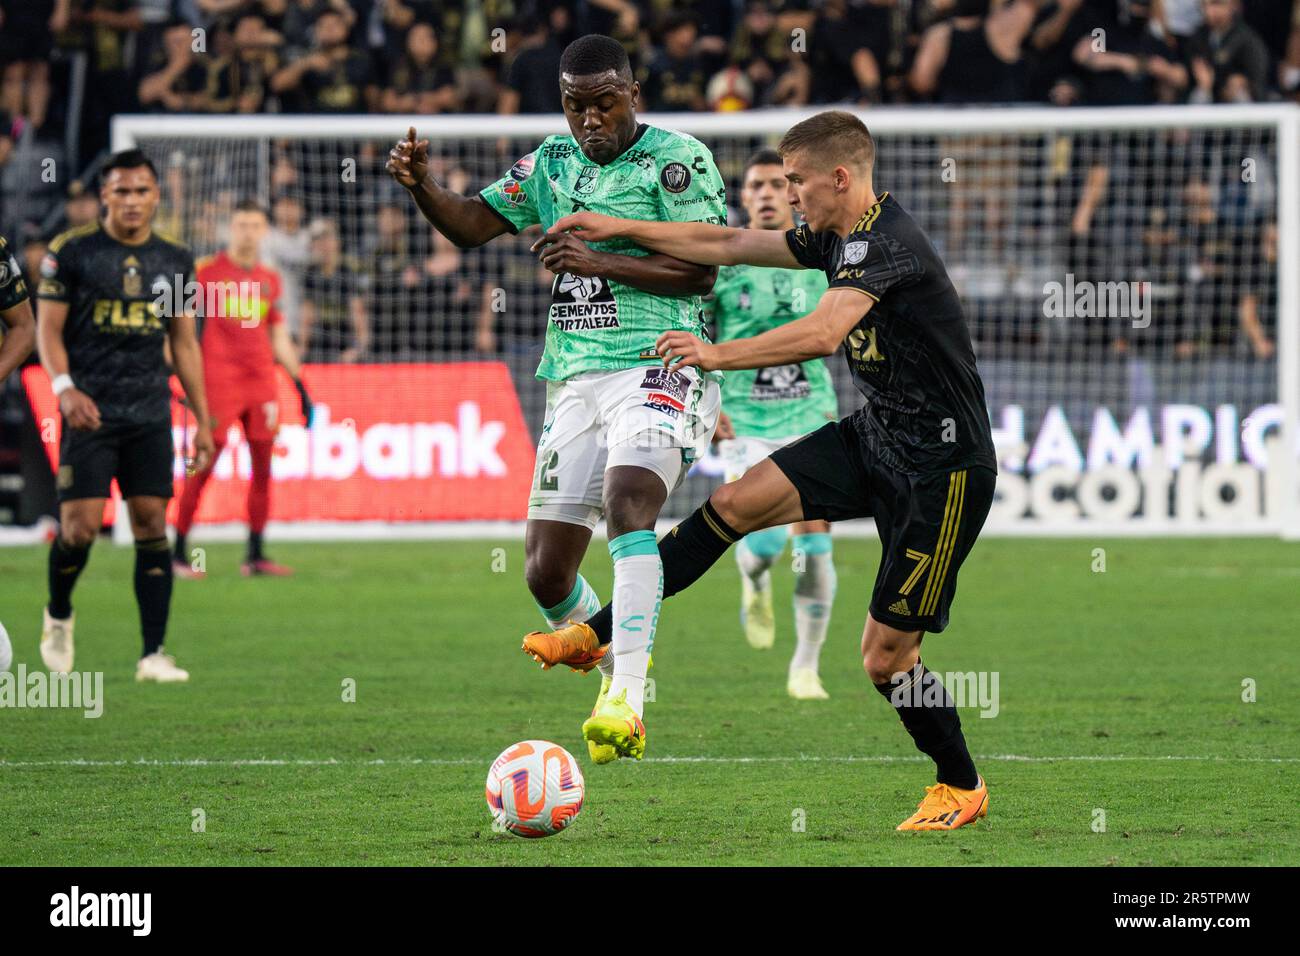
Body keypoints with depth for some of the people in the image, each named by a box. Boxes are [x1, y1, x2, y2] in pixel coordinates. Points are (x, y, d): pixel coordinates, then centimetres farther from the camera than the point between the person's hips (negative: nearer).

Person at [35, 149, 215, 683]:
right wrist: (65, 388, -19)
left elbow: (184, 343, 15)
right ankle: (58, 616, 21)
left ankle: (153, 654, -1)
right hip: (90, 412, -3)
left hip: (150, 415, 3)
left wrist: (203, 420, 12)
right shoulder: (72, 252, -2)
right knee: (80, 526, -9)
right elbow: (48, 329, -2)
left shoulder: (175, 261, 9)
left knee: (152, 523, -3)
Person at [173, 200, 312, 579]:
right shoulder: (207, 271, -2)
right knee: (203, 466, -7)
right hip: (219, 379, -5)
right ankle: (178, 553, -2)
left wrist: (300, 387, 16)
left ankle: (255, 555, 9)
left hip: (262, 383, 5)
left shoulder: (269, 278, 13)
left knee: (263, 468, 3)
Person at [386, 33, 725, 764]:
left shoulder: (677, 158, -4)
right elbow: (472, 225, 15)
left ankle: (627, 700, -40)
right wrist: (422, 187, -5)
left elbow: (702, 270, -11)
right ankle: (615, 666, 32)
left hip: (660, 368, -6)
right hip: (575, 379, 7)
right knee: (546, 574, 2)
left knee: (628, 497, -33)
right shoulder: (552, 163, 15)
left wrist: (600, 262, -17)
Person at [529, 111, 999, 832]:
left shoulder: (883, 242, -23)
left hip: (941, 467, -9)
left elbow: (822, 333, -38)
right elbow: (728, 245, 15)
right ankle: (598, 633, 4)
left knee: (884, 656, -5)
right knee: (736, 502, -2)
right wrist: (616, 230, 14)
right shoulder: (838, 237, 7)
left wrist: (717, 355, -35)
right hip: (873, 437, 9)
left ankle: (961, 787, 16)